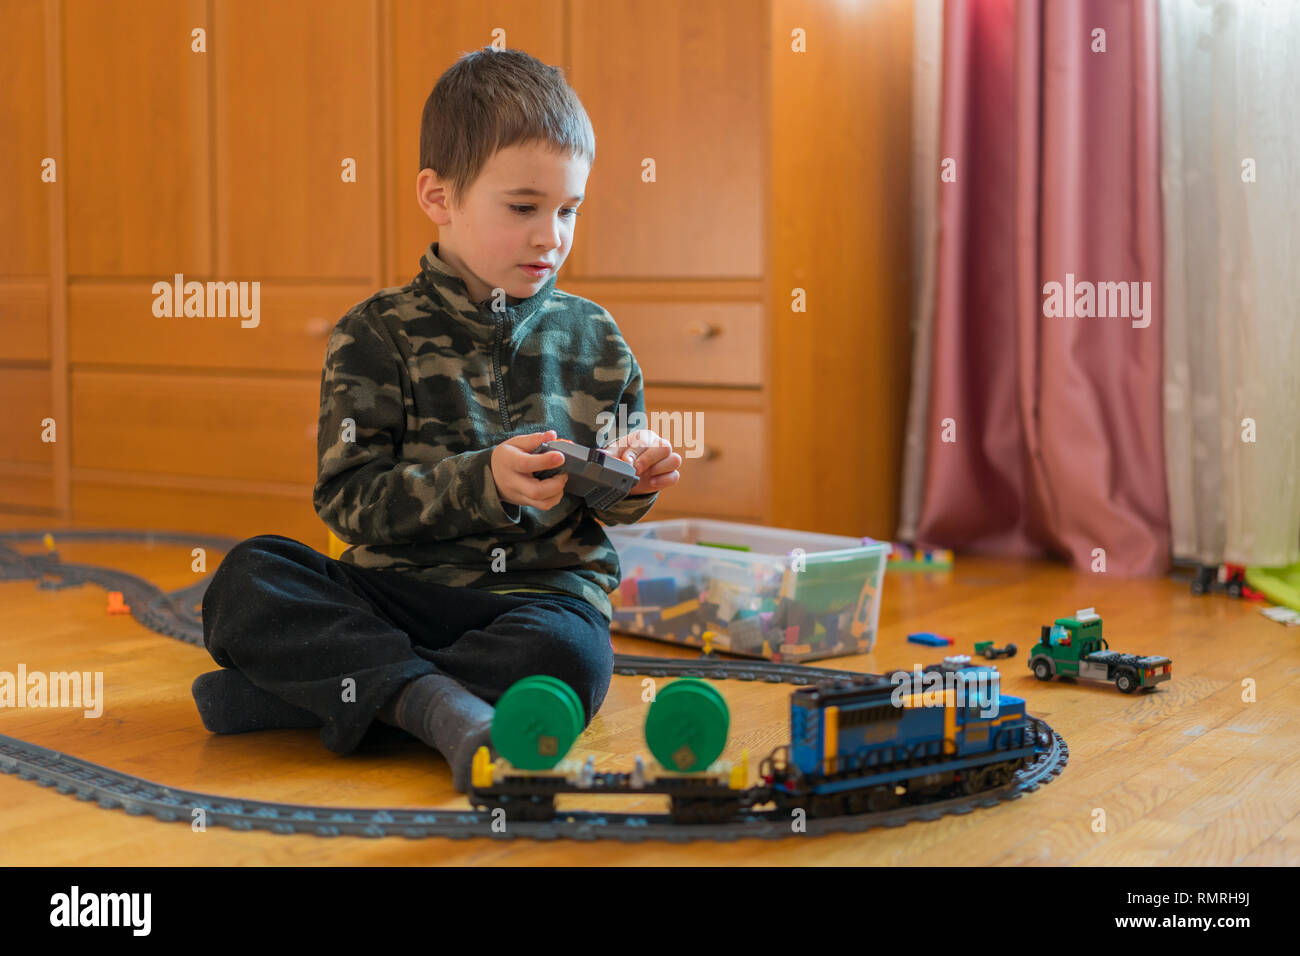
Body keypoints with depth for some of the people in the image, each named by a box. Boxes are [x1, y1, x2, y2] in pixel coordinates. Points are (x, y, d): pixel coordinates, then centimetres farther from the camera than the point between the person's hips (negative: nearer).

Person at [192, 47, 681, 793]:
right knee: (248, 579, -23)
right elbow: (350, 497, -9)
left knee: (570, 657, -35)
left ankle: (299, 691, -24)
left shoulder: (594, 338, 11)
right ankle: (435, 702, -36)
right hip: (399, 587, -1)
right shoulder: (377, 335, 2)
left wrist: (630, 481, -7)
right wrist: (484, 483, -22)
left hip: (545, 589, 1)